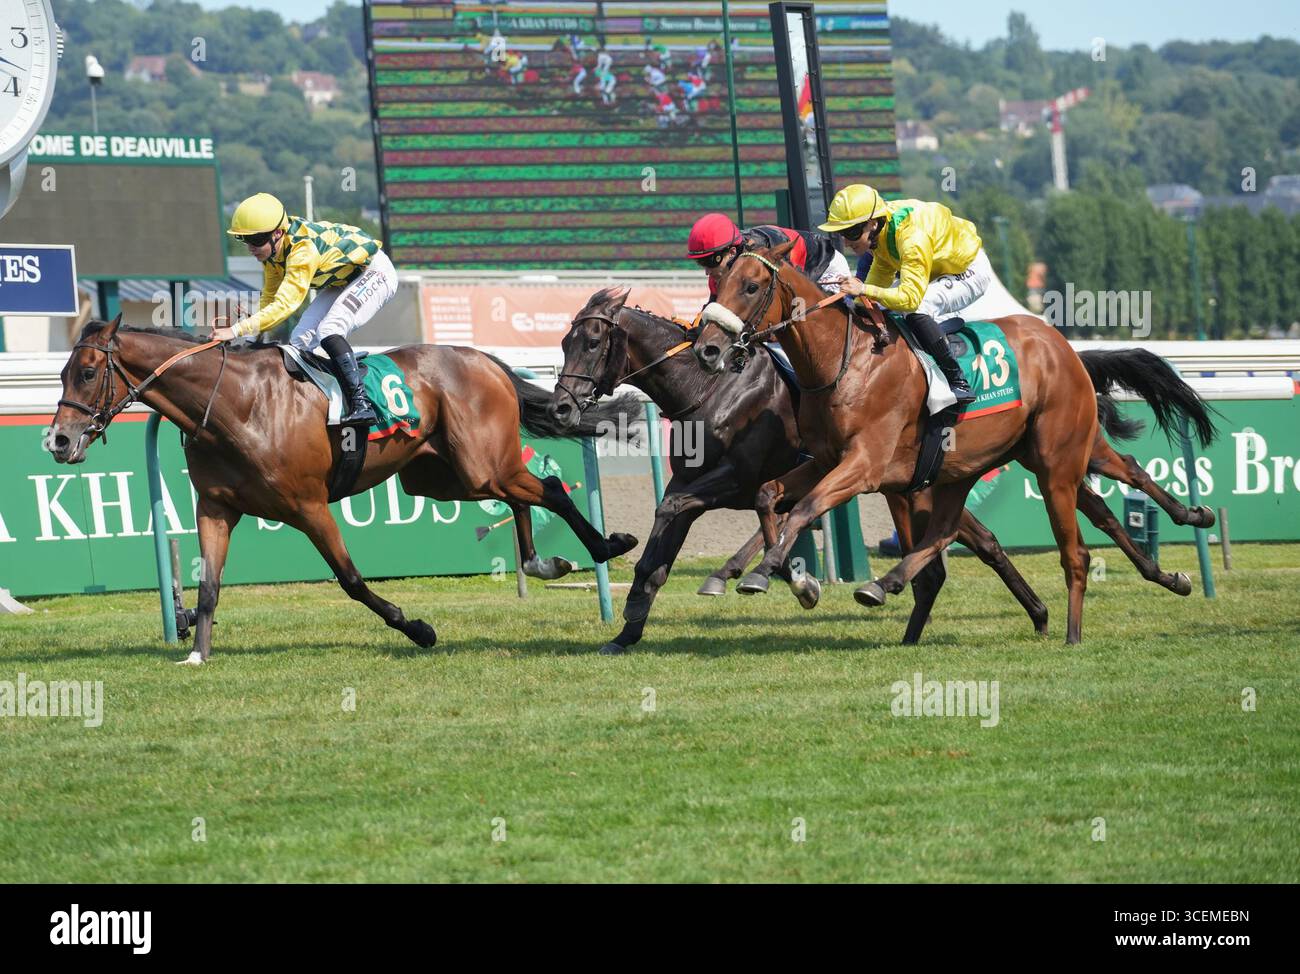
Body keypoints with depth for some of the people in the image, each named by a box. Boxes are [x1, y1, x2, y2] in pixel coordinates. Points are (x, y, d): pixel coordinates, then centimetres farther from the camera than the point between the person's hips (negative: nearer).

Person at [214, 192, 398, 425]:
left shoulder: (304, 249, -36)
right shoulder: (273, 249, -9)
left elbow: (285, 305, -43)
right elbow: (270, 299, 3)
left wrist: (237, 330, -48)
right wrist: (254, 335, -12)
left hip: (375, 273, -10)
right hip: (340, 281, 10)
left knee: (329, 331, -28)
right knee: (301, 340, -1)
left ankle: (361, 405, -31)